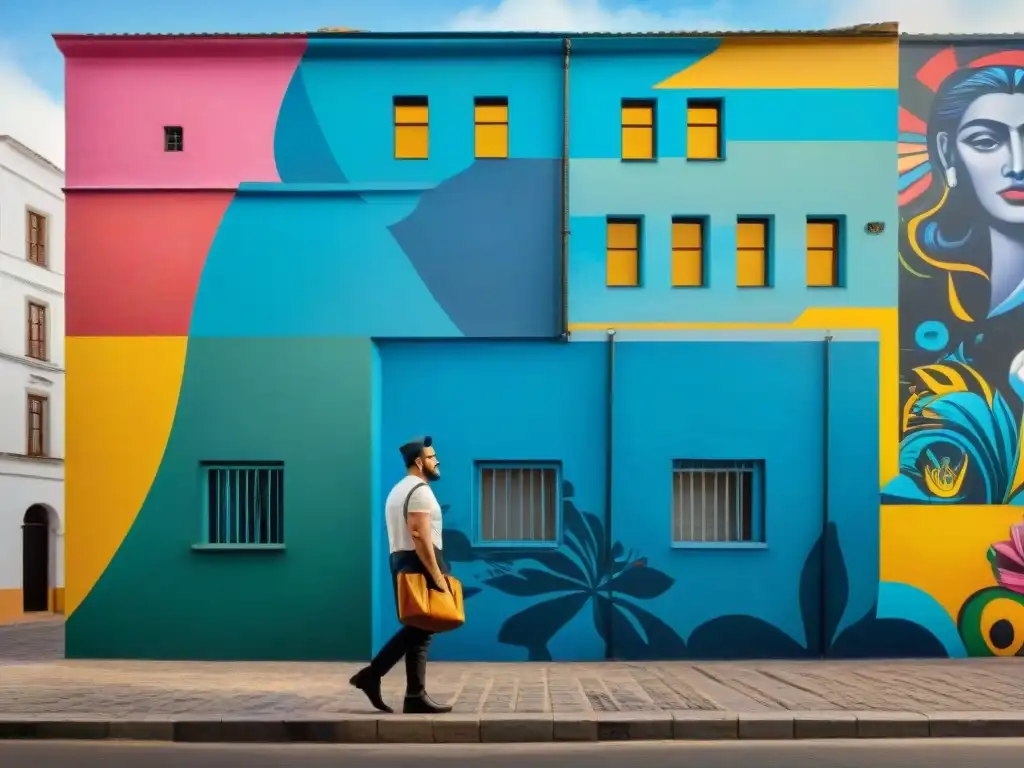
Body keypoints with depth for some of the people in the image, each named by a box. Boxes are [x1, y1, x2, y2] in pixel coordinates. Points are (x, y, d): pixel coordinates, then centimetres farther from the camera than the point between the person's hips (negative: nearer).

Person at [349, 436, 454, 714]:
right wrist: (437, 575, -24)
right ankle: (416, 697, 2)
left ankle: (372, 675, 11)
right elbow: (420, 535, -23)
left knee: (415, 629, 15)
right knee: (420, 631, -3)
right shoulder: (420, 490, -13)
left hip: (400, 560, 10)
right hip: (419, 564, -10)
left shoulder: (398, 490, 20)